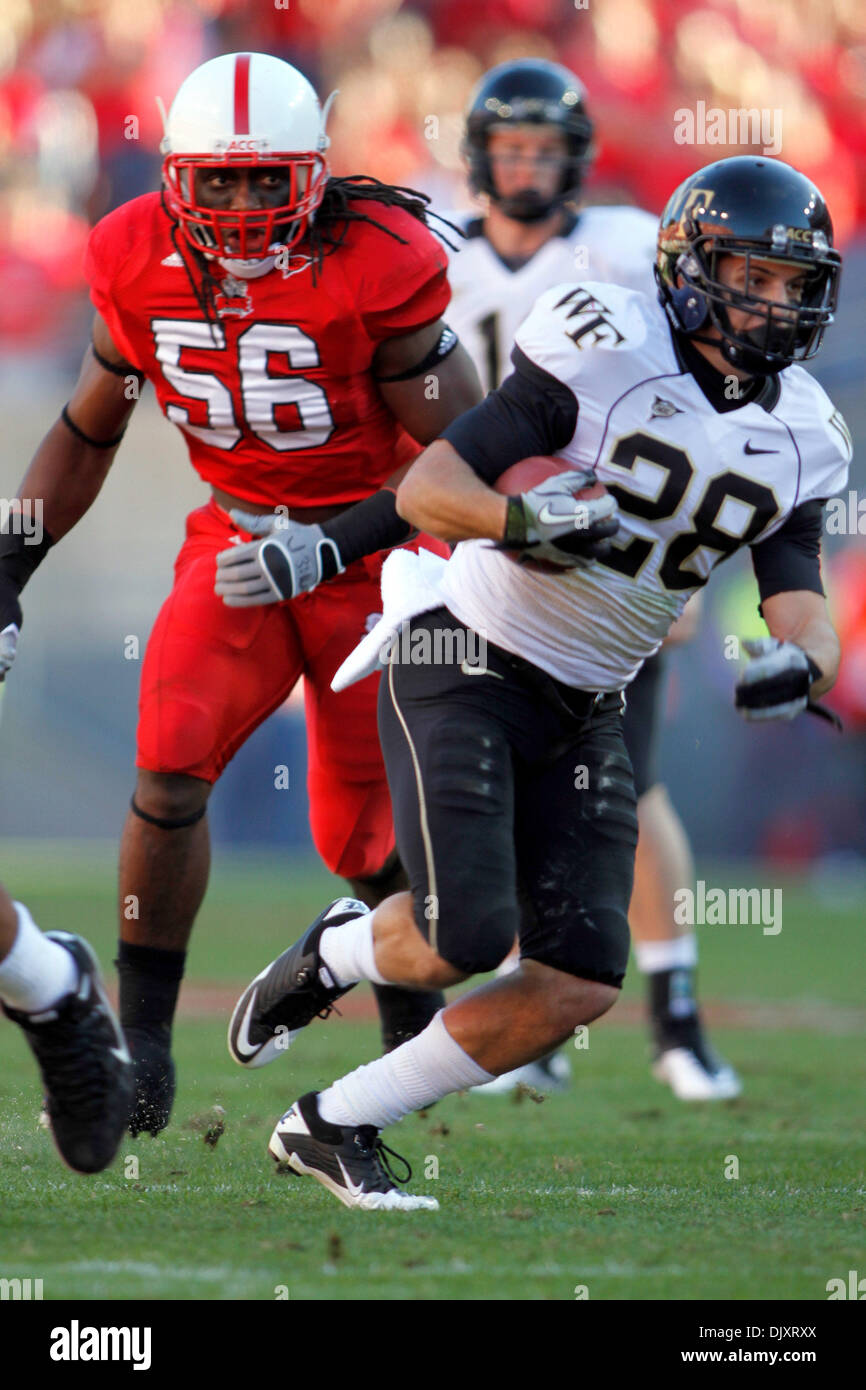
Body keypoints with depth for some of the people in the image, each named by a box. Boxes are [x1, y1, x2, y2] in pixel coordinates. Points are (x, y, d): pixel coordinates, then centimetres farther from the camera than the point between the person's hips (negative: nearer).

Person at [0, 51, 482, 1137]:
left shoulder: (376, 270, -23)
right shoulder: (141, 265, -9)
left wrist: (329, 548, -28)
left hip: (371, 548, -3)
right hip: (237, 537, 3)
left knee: (360, 841, 1)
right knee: (172, 764, -19)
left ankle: (409, 987, 34)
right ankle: (143, 1039, -6)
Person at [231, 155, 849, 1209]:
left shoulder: (799, 443, 3)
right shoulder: (610, 356, -16)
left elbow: (804, 614, -2)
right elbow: (424, 489, -19)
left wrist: (797, 661, -26)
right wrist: (524, 518, -39)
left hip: (583, 717, 6)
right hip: (463, 669, -6)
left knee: (581, 985, -5)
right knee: (464, 942, -20)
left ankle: (333, 1126, 9)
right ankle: (332, 954, 16)